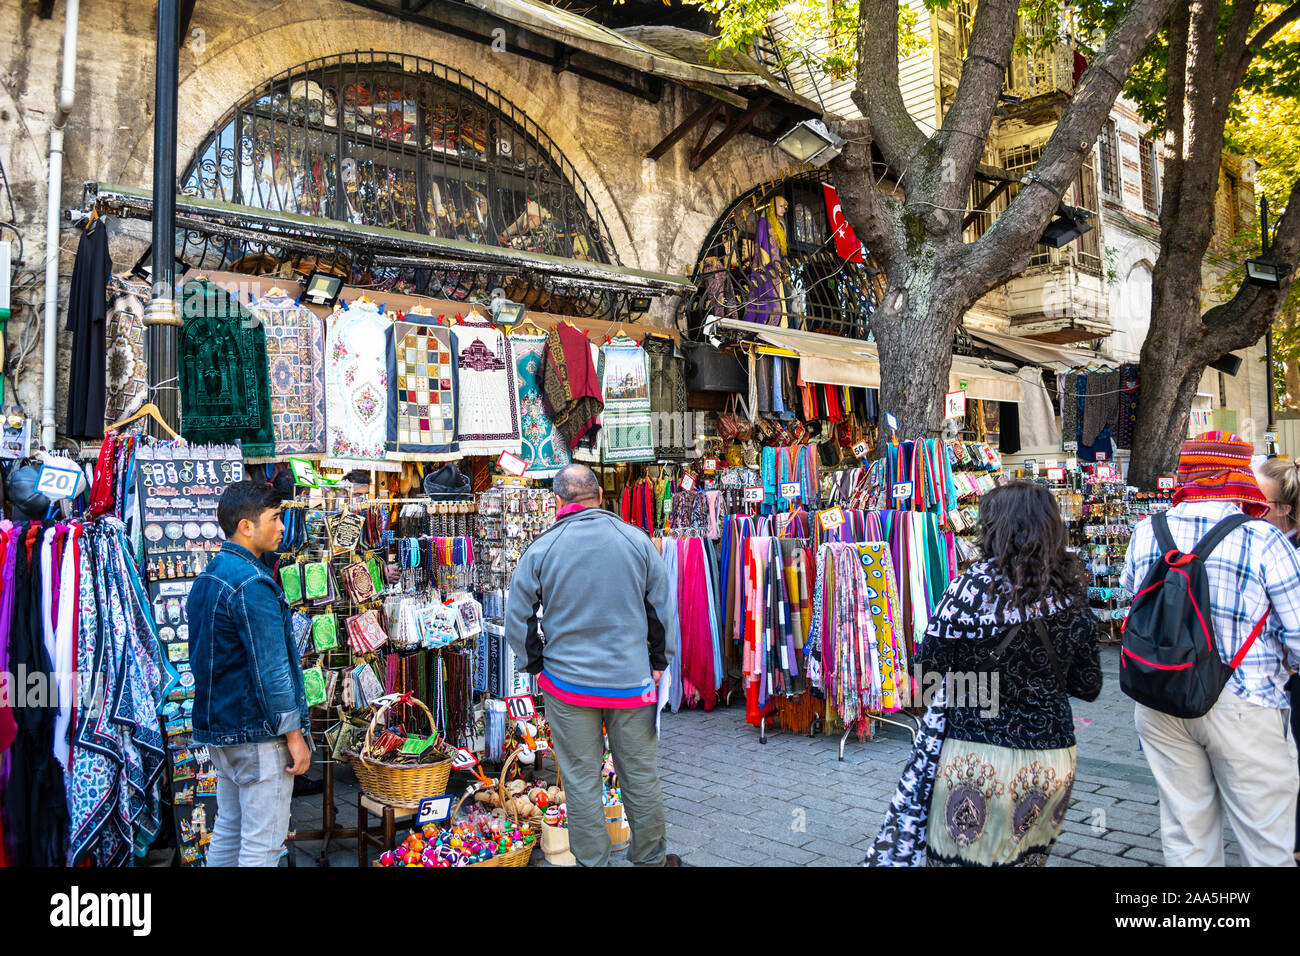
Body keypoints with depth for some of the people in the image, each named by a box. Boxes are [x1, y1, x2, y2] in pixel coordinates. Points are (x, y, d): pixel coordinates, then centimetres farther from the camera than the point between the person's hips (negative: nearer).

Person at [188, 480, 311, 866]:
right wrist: (294, 735, -16)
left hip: (219, 727, 10)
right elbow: (270, 670, -22)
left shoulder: (208, 577, 11)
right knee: (262, 844, -1)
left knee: (228, 831, 19)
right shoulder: (251, 583, -20)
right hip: (257, 732, -10)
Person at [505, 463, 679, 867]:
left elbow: (517, 618, 0)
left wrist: (537, 666, 11)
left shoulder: (541, 549, -5)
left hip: (567, 682, -1)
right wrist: (658, 663, 13)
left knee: (581, 781, 11)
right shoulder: (637, 540, -2)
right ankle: (650, 857, 29)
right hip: (631, 679, 1)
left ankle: (592, 862, 22)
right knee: (641, 776, 13)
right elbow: (663, 609, 3)